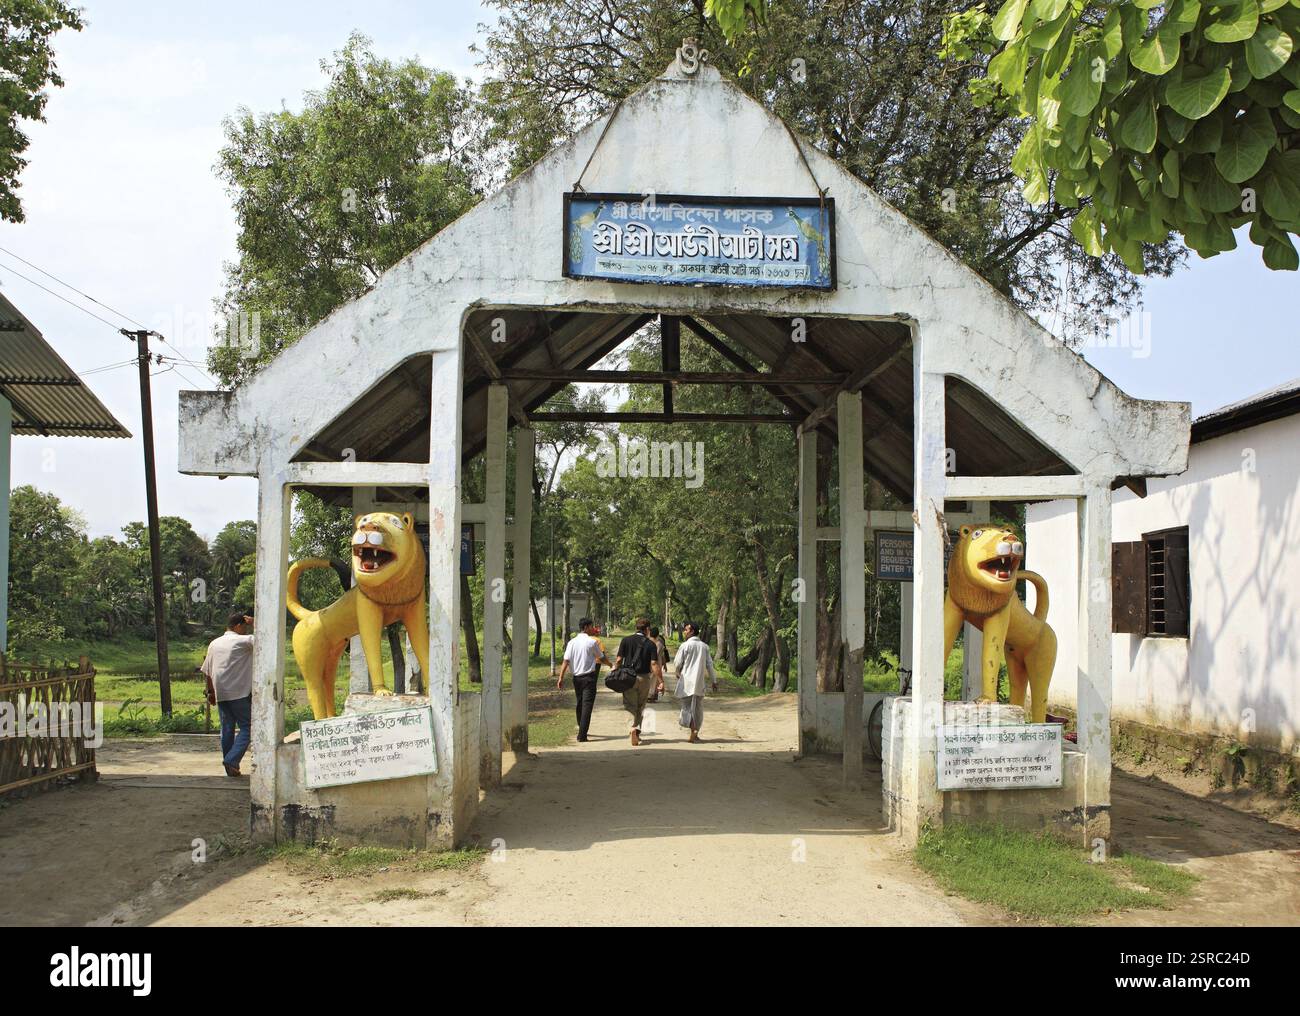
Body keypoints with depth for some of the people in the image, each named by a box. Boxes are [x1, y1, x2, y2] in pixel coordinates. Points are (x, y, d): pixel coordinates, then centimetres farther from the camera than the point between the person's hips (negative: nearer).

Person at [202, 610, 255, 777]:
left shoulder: (214, 643, 13)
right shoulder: (242, 641, -7)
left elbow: (207, 671, 17)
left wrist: (211, 691, 24)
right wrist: (254, 624, -4)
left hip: (220, 694, 7)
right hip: (239, 693, -7)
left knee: (227, 729, 11)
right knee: (246, 728, -2)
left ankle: (231, 768, 14)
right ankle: (232, 760, -17)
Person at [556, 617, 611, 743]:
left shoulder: (572, 642, 2)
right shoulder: (593, 642, -7)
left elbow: (566, 661, -5)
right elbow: (602, 658, 5)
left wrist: (561, 678, -5)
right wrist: (611, 664, 26)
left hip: (576, 677, 5)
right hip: (589, 677, -5)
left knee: (579, 704, 19)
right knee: (587, 705, -6)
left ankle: (582, 731, 32)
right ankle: (582, 735, -14)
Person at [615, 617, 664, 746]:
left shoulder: (626, 641, 0)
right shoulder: (650, 644, -3)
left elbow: (619, 660, -3)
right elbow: (654, 664, -11)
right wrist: (661, 681, -10)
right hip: (644, 677, 0)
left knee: (631, 706, 2)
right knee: (640, 706, 16)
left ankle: (634, 729, -21)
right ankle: (637, 729, 19)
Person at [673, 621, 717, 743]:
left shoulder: (685, 646, -7)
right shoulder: (704, 646, 8)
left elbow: (678, 663, -2)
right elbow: (709, 665, 8)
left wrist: (678, 674, 19)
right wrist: (714, 681, 12)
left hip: (687, 681, -5)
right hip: (700, 682, 5)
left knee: (688, 707, -2)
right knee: (698, 708, 12)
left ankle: (693, 731, -19)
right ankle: (695, 734, 18)